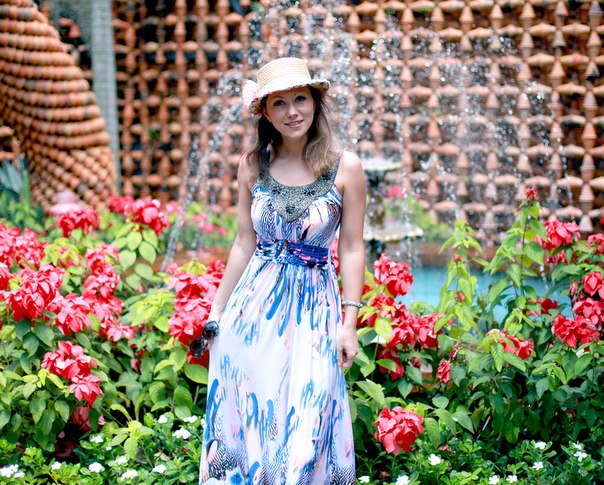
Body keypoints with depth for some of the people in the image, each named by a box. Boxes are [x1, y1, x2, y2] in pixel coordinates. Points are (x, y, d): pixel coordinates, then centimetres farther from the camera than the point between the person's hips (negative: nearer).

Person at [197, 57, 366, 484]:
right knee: (246, 419, 5)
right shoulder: (253, 165, 3)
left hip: (314, 307, -2)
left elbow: (352, 249, -2)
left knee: (304, 426, -1)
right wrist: (217, 314, 11)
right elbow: (244, 245, 9)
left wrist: (349, 325, -6)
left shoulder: (345, 168, -4)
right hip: (255, 305, 2)